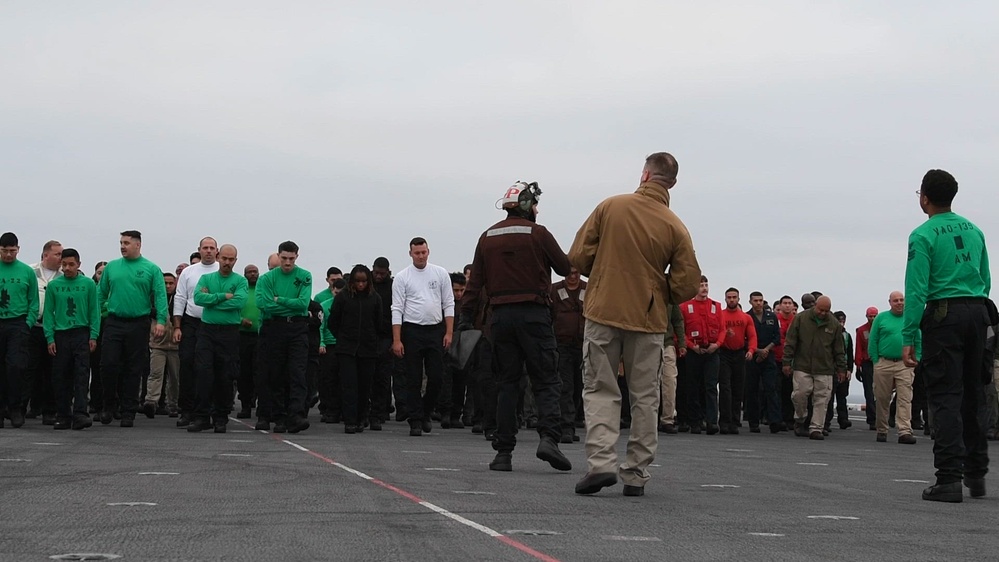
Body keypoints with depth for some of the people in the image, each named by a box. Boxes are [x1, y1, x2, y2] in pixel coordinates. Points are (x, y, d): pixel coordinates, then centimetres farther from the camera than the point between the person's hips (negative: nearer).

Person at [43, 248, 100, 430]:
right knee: (60, 377, 4)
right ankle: (63, 416, 10)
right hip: (60, 335, 2)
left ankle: (80, 414, -12)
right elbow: (48, 313, 5)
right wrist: (50, 338, -1)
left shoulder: (88, 284, 2)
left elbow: (94, 311, 3)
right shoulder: (53, 285, 4)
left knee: (82, 375, -9)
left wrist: (93, 336, -3)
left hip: (82, 334, -2)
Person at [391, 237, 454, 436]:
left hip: (436, 330, 2)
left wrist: (449, 332, -3)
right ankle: (415, 421, 6)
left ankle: (425, 412, 23)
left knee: (436, 377, 0)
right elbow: (397, 310, -3)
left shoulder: (440, 274, 5)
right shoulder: (402, 277, 0)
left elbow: (448, 304, 6)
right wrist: (396, 340, -9)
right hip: (412, 331, -2)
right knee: (414, 380, 1)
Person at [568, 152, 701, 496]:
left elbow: (578, 257, -3)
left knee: (600, 390, 7)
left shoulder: (610, 207, -4)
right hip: (649, 321, 1)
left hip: (603, 312, 0)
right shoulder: (675, 228, -4)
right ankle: (636, 474, 11)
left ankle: (601, 462, -9)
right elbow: (687, 286, -6)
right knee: (644, 397, 10)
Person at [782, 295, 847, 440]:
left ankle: (816, 429, 2)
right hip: (802, 367, -1)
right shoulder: (800, 318, 1)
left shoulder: (834, 324, 7)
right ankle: (800, 420, 17)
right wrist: (787, 362, -2)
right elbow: (790, 342, 2)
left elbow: (839, 349, 13)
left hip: (824, 369, 1)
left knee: (821, 399, -3)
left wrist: (841, 369, 11)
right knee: (800, 394, -7)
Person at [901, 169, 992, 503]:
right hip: (978, 312, 6)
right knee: (974, 393, 14)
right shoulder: (974, 230, 12)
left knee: (945, 396, -6)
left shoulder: (923, 235, -7)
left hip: (944, 315, -6)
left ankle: (950, 478, -11)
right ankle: (976, 473, 21)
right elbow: (986, 279, 15)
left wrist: (908, 338, -12)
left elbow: (916, 291, -13)